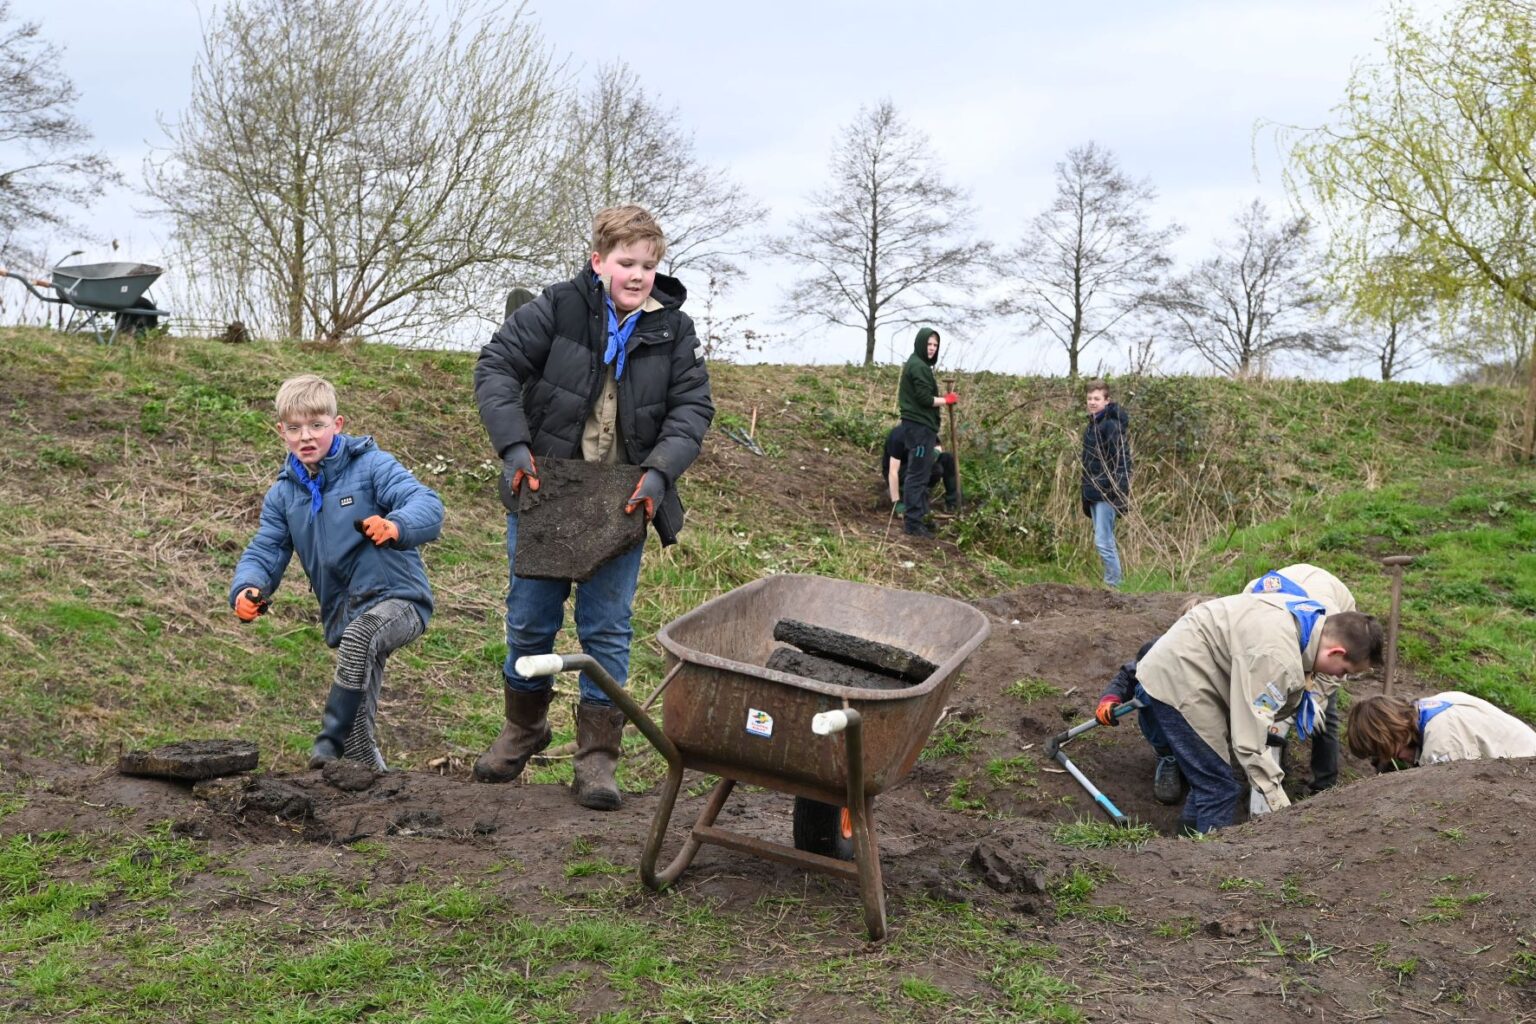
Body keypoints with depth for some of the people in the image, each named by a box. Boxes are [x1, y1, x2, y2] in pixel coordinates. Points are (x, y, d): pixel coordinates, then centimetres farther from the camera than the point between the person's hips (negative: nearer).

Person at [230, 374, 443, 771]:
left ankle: (332, 743, -28)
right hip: (346, 615, 6)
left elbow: (428, 506, -20)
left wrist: (395, 525, -44)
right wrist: (247, 589, -15)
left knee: (358, 635, -36)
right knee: (357, 721, 3)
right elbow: (264, 553, 9)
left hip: (398, 599, -6)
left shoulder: (371, 465, -6)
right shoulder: (283, 494, 11)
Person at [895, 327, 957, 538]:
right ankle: (913, 522, -7)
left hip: (919, 425, 11)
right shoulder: (919, 367, -15)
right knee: (918, 475, -8)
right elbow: (925, 399, -19)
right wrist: (948, 400, -6)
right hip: (920, 426, -11)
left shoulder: (917, 364, 18)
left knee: (921, 474, 15)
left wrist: (941, 397, 8)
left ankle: (915, 518, 20)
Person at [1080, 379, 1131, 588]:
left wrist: (1120, 491, -22)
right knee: (1107, 541, 14)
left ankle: (1113, 584, -2)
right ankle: (1112, 582, 20)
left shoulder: (1111, 425, -14)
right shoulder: (1091, 426, 14)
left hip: (1107, 493, -9)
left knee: (1103, 541, -10)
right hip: (1093, 493, 9)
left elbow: (1122, 460, -18)